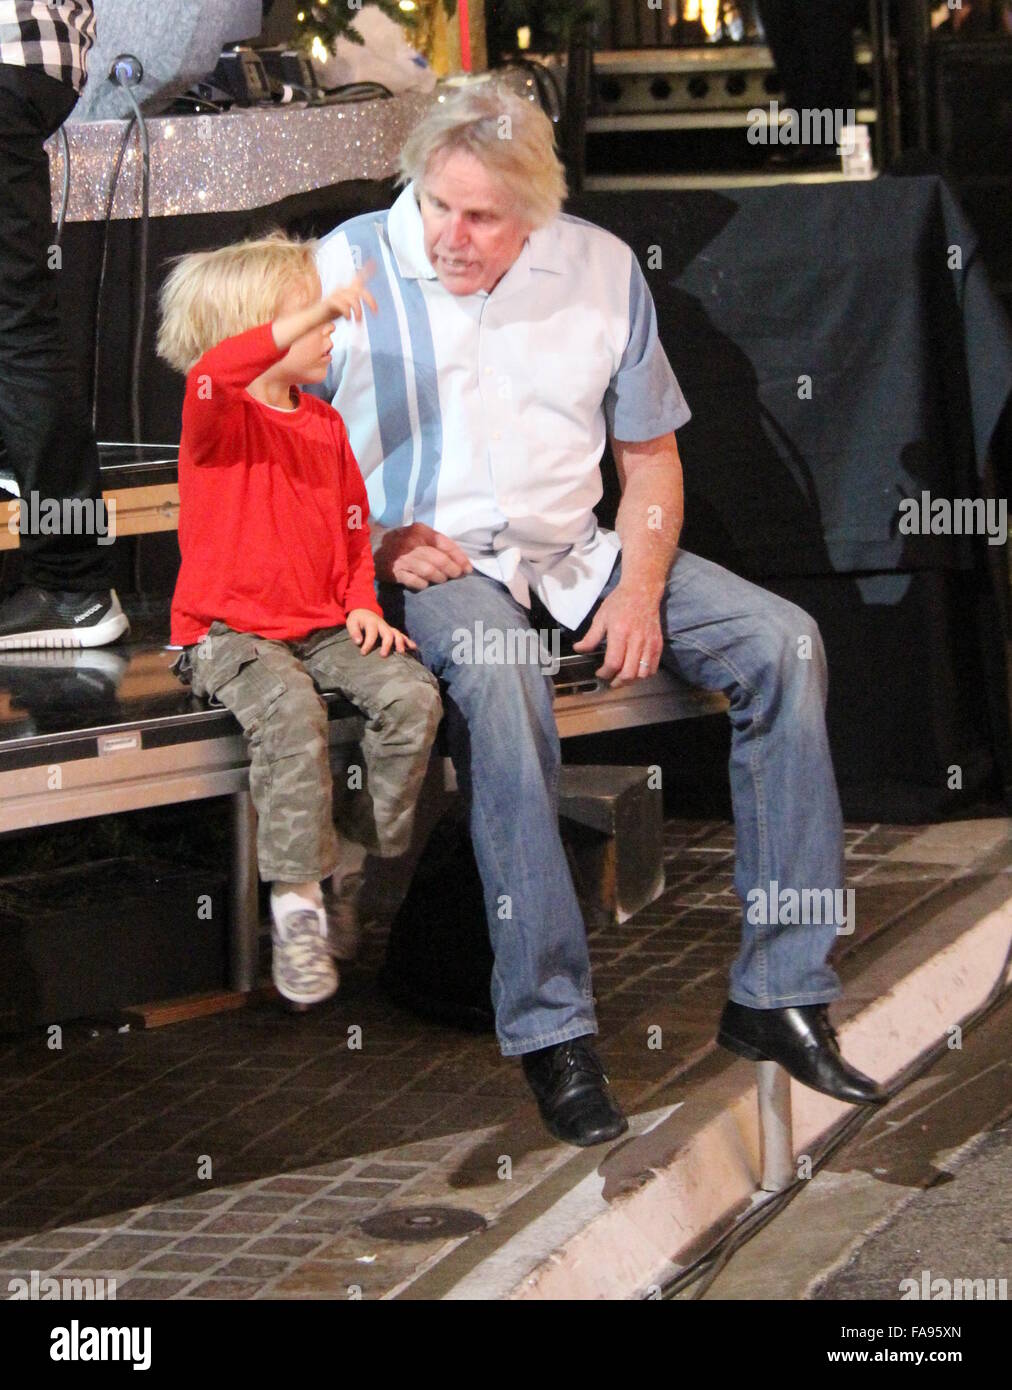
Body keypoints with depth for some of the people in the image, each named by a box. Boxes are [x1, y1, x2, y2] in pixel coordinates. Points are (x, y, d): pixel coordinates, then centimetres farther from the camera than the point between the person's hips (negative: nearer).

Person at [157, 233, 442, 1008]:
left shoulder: (325, 424, 14)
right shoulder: (218, 415, -8)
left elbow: (352, 527, 22)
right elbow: (215, 371, -35)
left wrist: (361, 603, 5)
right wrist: (311, 315, -43)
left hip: (319, 625, 6)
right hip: (228, 630, -6)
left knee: (412, 695, -18)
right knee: (291, 712, -34)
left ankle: (358, 868, -3)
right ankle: (297, 903, -26)